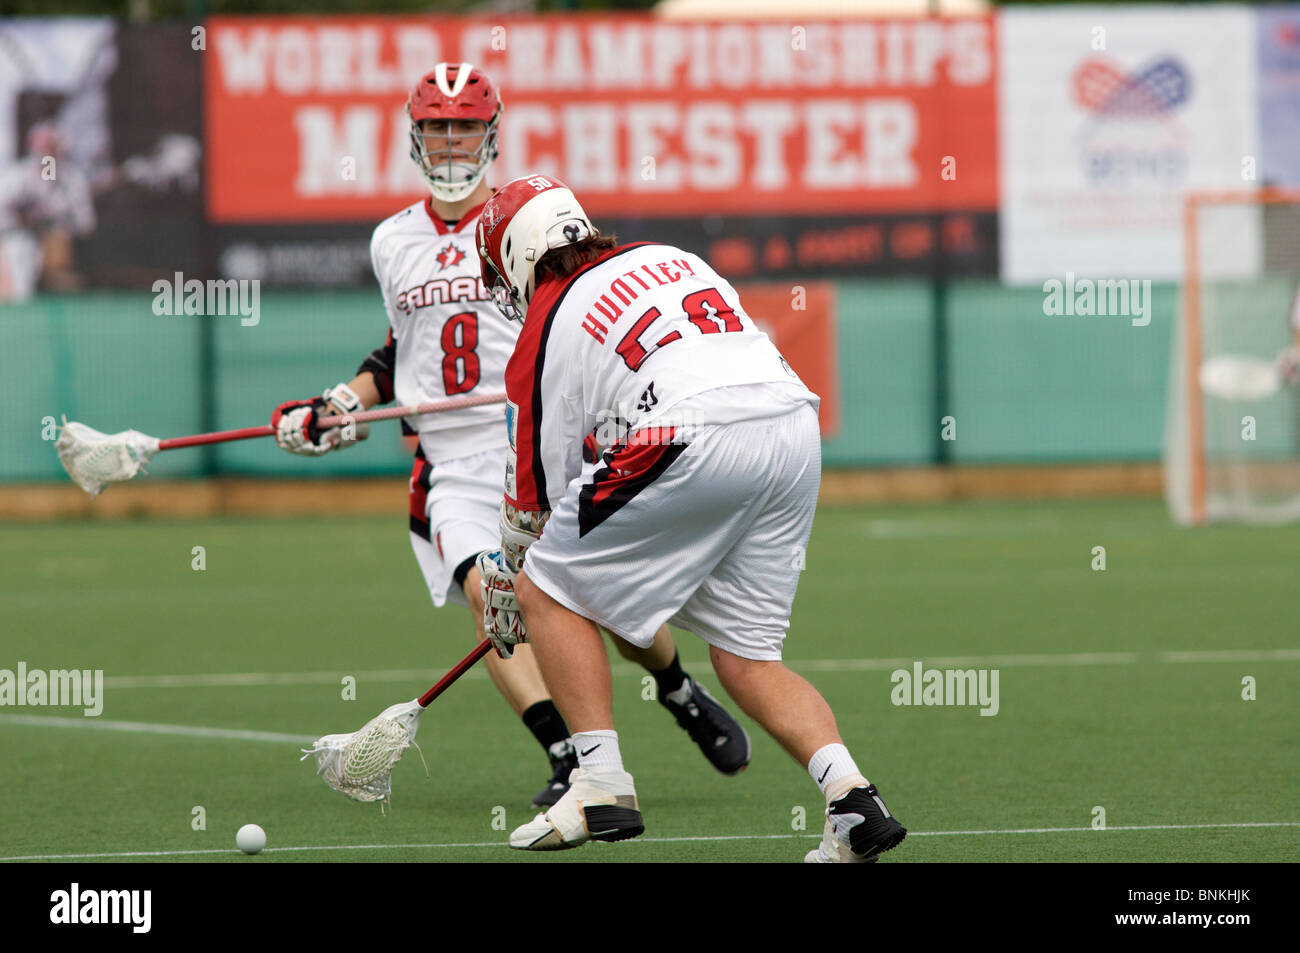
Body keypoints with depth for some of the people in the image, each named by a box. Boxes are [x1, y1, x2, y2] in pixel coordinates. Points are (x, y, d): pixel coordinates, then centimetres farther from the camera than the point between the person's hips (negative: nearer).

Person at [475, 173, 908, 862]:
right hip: (798, 432, 6)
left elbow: (534, 488, 15)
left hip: (695, 444, -6)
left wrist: (502, 590, 31)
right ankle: (852, 798, -5)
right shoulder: (667, 259, 28)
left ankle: (602, 786, 3)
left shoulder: (547, 326, 11)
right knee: (745, 657, 15)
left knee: (548, 591, 11)